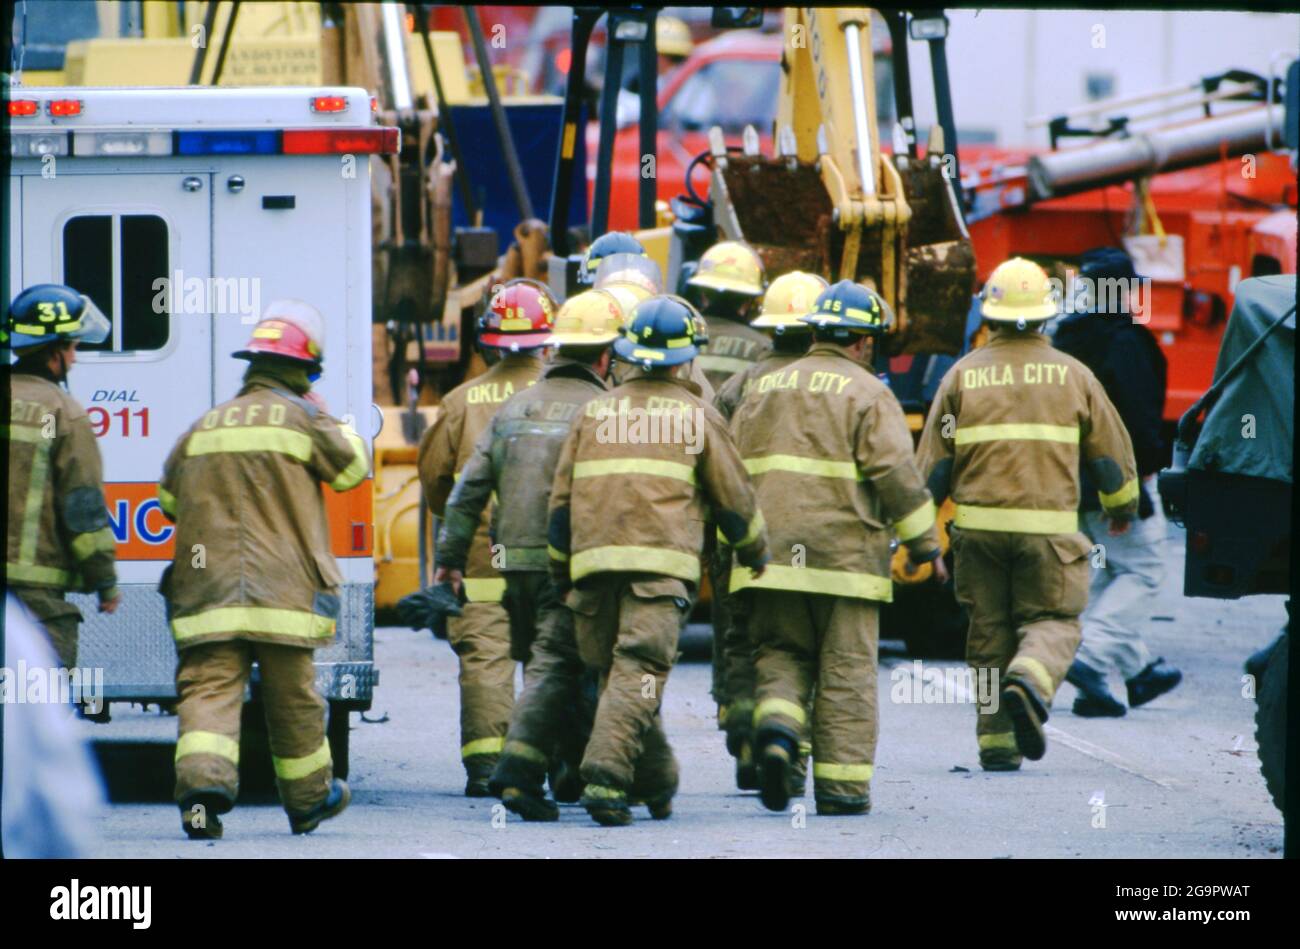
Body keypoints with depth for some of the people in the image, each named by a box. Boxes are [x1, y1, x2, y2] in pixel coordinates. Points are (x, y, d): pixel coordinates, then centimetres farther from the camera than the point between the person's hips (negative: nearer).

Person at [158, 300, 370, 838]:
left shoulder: (204, 427, 13)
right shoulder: (302, 418, -1)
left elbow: (170, 501, 22)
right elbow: (352, 467, 12)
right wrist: (329, 420, 25)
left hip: (207, 587, 2)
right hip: (282, 586, -2)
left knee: (209, 687, -8)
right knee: (292, 695, 11)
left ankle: (202, 781, -31)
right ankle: (309, 798, 27)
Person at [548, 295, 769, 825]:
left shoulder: (596, 412, 17)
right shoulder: (695, 415, 8)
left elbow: (562, 498, 16)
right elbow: (733, 497, 11)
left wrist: (560, 571, 23)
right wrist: (755, 550, 29)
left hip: (593, 557, 4)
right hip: (660, 558, -4)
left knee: (614, 671, 15)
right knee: (638, 672, -10)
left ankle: (655, 782, 22)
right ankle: (606, 777, -27)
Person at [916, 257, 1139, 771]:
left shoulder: (963, 375, 4)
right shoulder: (1072, 375, 4)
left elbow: (933, 459, 3)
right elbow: (1111, 451, 12)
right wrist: (1121, 507, 29)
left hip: (979, 523, 1)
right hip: (1048, 526, -1)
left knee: (989, 630, 11)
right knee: (1052, 621, 6)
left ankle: (997, 740, 9)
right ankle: (1029, 682, -26)